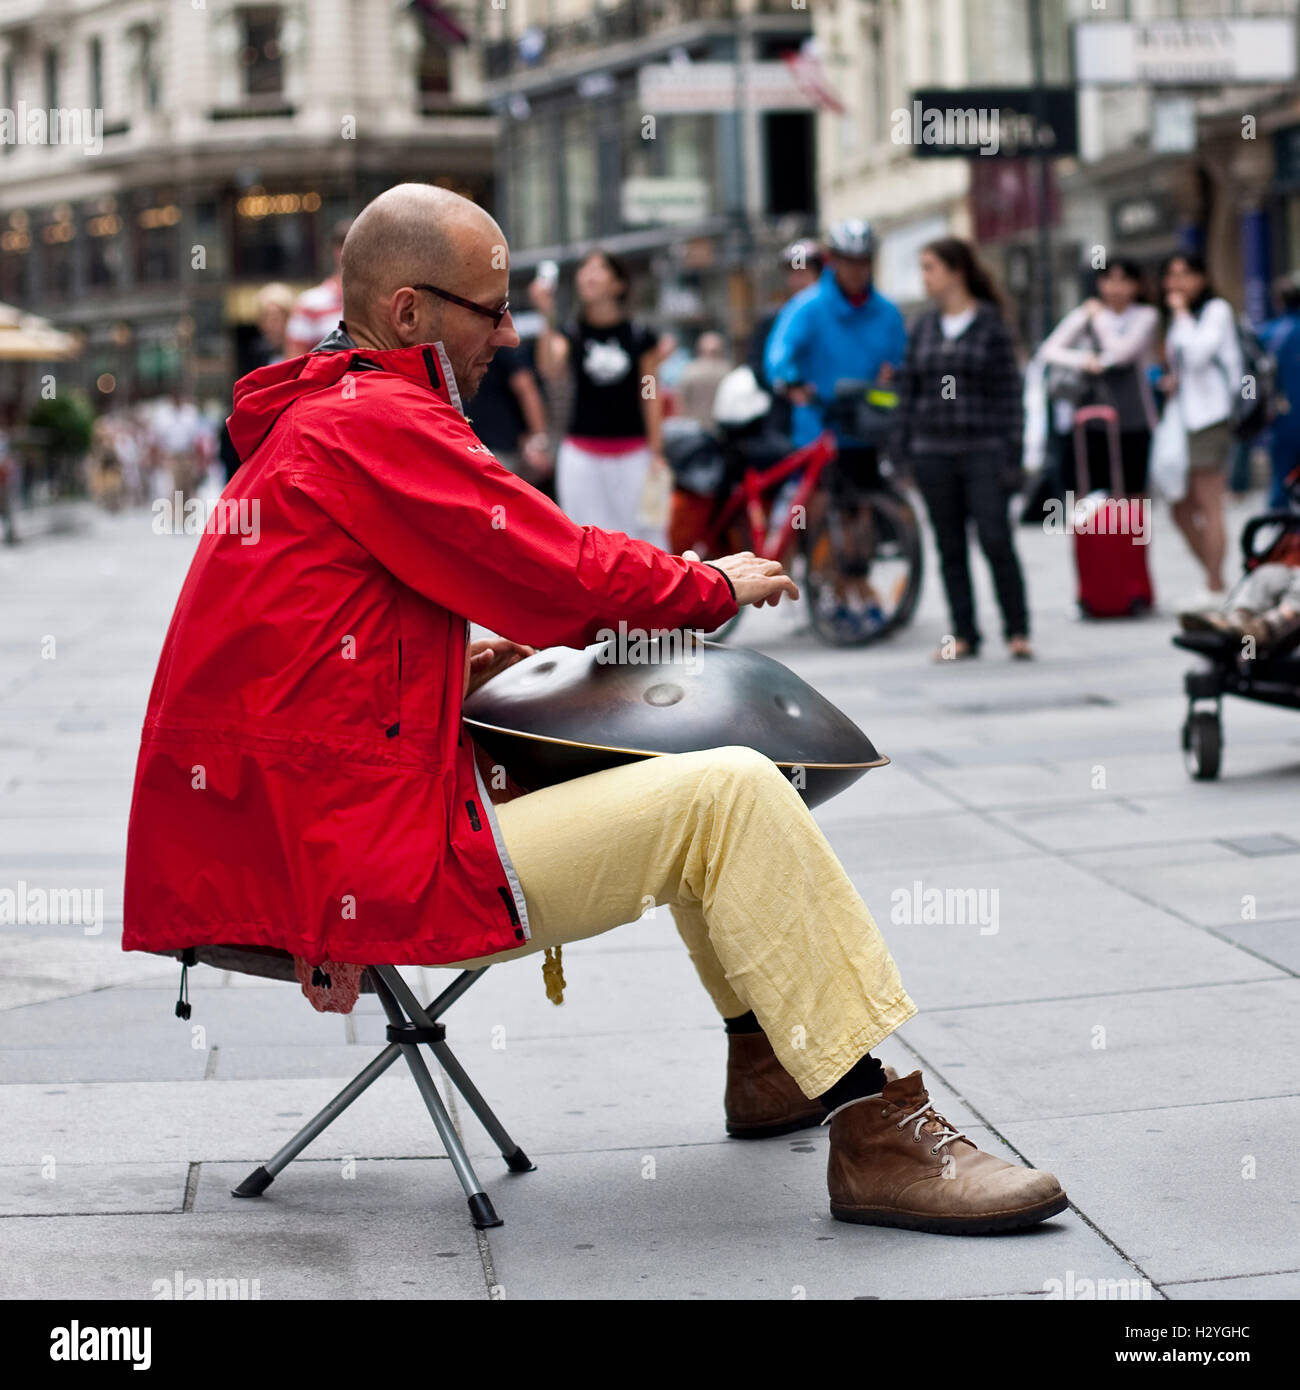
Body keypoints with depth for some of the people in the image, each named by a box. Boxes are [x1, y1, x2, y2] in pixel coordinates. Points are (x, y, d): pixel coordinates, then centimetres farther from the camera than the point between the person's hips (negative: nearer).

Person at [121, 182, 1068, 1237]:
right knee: (732, 795, -14)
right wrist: (714, 587, 5)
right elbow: (569, 573, -13)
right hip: (372, 866, -11)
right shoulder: (375, 425, -13)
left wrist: (483, 660, 11)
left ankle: (769, 1060, 26)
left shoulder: (309, 421, 21)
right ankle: (877, 1131, -13)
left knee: (680, 765, 22)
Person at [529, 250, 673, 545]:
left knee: (641, 534, -3)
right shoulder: (571, 333, 3)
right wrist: (547, 319, -26)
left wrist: (656, 453, 4)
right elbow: (550, 370, -16)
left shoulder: (639, 335, 2)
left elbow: (648, 396, 6)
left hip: (632, 453, -1)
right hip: (582, 453, 1)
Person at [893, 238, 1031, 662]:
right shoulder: (923, 327, 11)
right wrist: (902, 448, 7)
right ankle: (963, 635, 12)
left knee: (996, 540, -8)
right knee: (950, 547, 6)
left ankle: (1017, 631, 1)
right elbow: (909, 388, 13)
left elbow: (1009, 392, -2)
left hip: (982, 451, -4)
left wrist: (1010, 453, -8)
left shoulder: (991, 325, -1)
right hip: (933, 453, 4)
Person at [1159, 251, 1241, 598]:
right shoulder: (1174, 318, 20)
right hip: (1184, 419, 9)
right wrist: (1172, 380, 8)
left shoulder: (1217, 310, -4)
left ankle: (1215, 589, -4)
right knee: (1181, 509, 7)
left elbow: (1198, 355, -18)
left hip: (1212, 417, -9)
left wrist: (1181, 312, -9)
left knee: (1208, 506, -8)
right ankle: (1214, 579, 15)